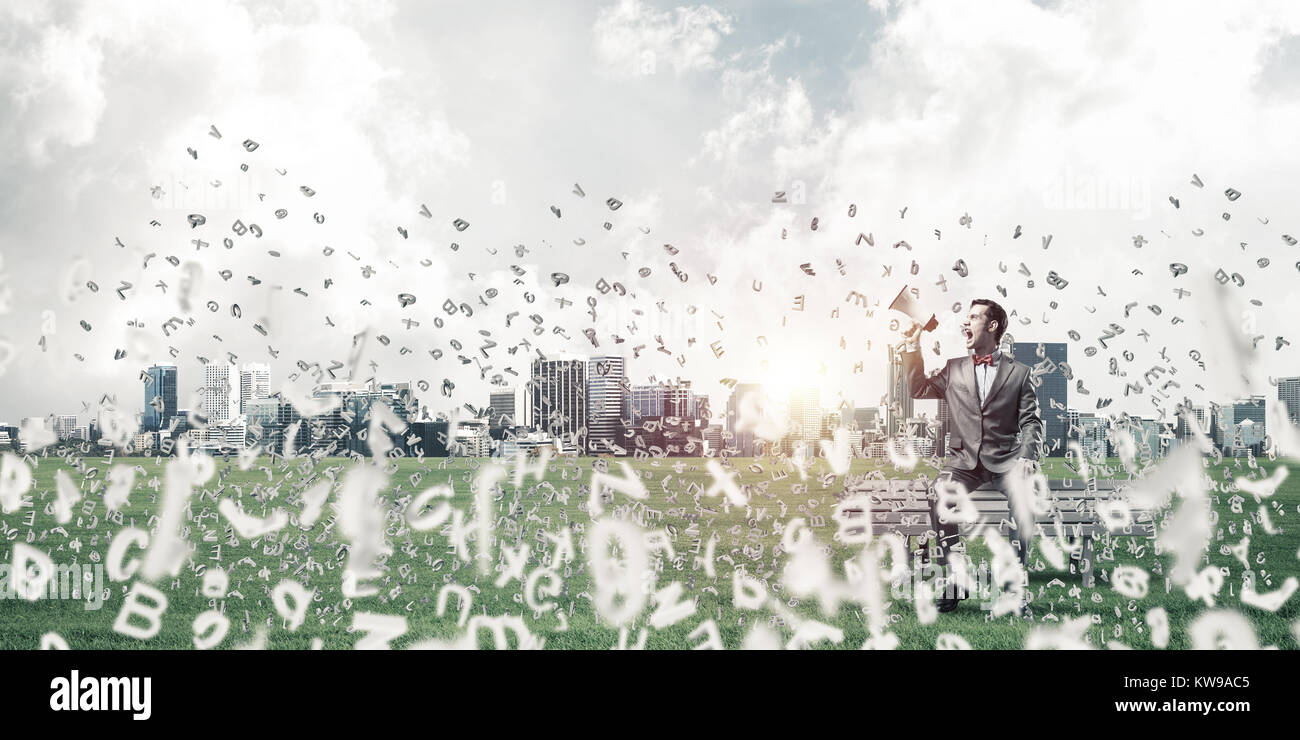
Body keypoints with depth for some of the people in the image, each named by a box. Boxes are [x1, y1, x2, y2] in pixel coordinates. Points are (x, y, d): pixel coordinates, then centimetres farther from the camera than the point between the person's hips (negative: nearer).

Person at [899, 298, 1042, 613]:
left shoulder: (1019, 372, 9)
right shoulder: (954, 369, 18)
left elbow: (1031, 421, 5)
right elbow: (918, 389, 21)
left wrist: (1027, 456, -13)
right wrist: (913, 349, 12)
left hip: (1002, 459, -2)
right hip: (963, 459, 2)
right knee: (940, 502, -29)